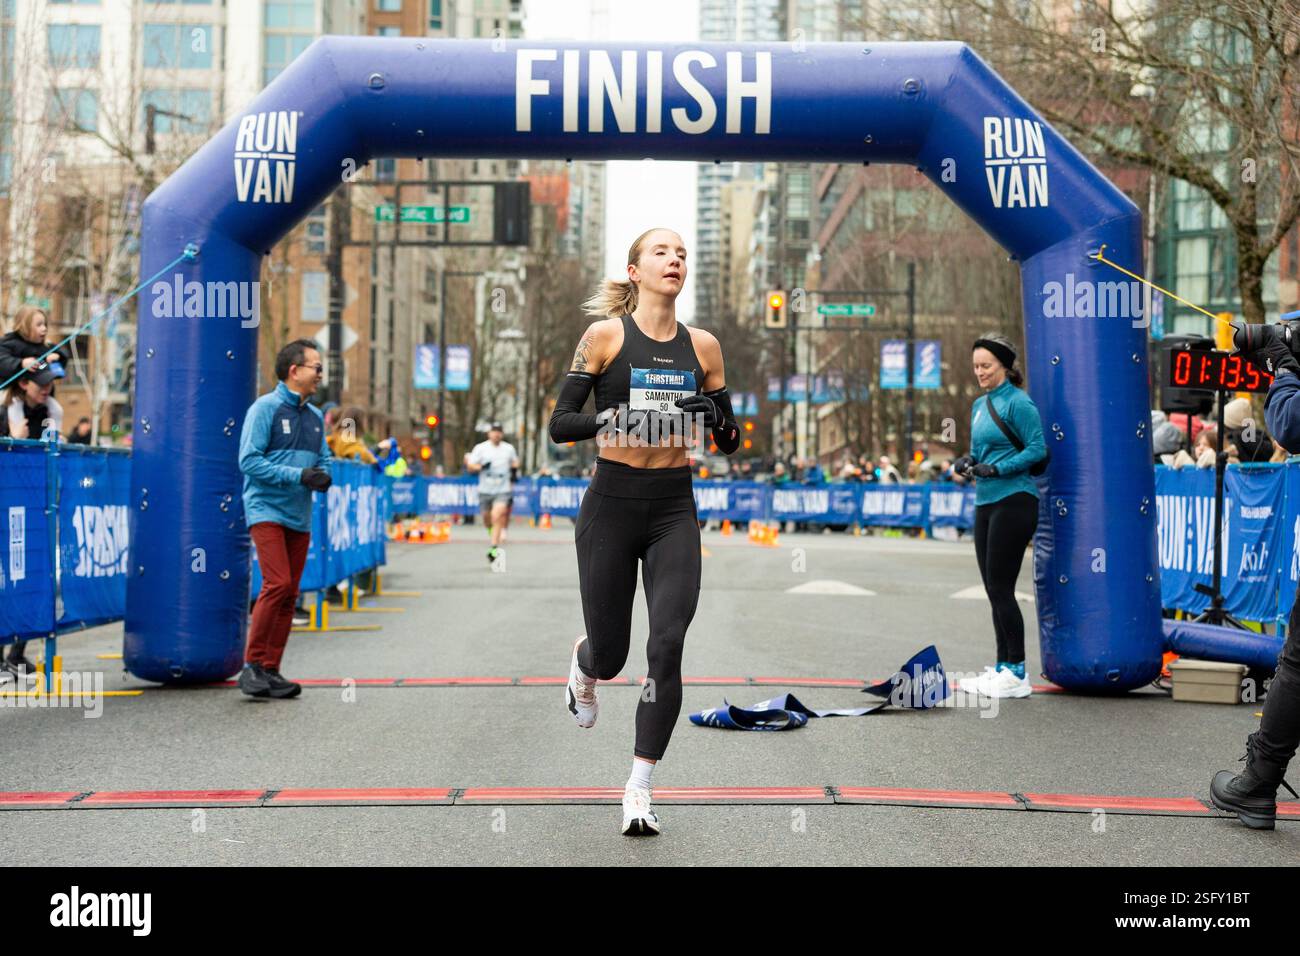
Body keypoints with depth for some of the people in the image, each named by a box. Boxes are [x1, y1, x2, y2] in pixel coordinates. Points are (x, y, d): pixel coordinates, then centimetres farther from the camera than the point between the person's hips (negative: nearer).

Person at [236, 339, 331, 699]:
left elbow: (323, 460, 20)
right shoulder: (265, 408, -7)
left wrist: (324, 477, -4)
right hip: (267, 510, -7)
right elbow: (249, 460, -14)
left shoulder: (315, 416, 14)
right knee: (277, 583, -19)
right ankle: (252, 665, -9)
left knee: (289, 594, 6)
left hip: (299, 517, 7)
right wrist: (298, 475, -19)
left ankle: (270, 670, 12)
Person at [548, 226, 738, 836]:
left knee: (667, 646, -13)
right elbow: (559, 424, -6)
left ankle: (639, 788, 0)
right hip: (612, 505, -2)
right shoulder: (605, 336, -3)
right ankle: (583, 666, 47)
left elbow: (730, 442, 11)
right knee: (609, 654, 8)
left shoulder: (702, 346, 6)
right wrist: (614, 418, -22)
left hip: (674, 510, 2)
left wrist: (714, 418, -11)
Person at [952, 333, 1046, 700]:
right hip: (986, 503, 9)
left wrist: (996, 469, -18)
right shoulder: (979, 405, 16)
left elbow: (1038, 449, -13)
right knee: (993, 589, 11)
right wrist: (967, 461, 4)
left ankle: (1017, 675, 0)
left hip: (1013, 501, -9)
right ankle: (1003, 668, 19)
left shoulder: (1018, 403, -10)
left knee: (1001, 588, -7)